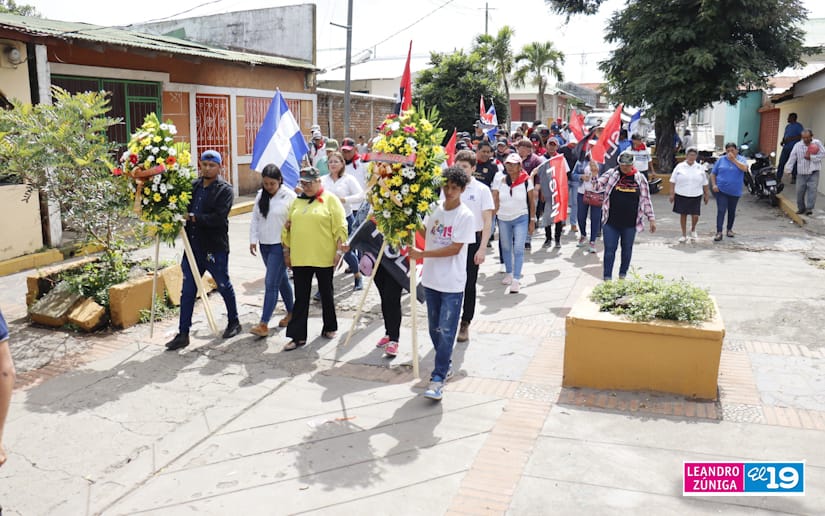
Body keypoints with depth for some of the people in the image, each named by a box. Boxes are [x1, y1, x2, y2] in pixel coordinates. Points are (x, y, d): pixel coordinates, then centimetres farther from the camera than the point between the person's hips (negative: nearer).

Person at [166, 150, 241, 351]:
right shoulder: (193, 186, 9)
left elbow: (218, 218, -20)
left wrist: (193, 217, -25)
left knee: (224, 286, 12)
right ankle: (183, 334, 12)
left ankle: (234, 322, 33)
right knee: (187, 291, 6)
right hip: (193, 246, 5)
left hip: (215, 248, -5)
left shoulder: (225, 190, -8)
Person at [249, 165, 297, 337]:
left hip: (280, 245, -6)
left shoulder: (289, 196, -11)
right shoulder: (260, 195, 8)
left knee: (271, 283, -9)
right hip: (265, 244, 7)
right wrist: (253, 240, 7)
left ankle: (264, 324, -7)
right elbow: (255, 219, 14)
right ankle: (291, 312, 31)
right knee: (281, 280, 17)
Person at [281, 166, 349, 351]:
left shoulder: (330, 199, -4)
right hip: (299, 257, 4)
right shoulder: (297, 201, 11)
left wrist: (339, 250, -12)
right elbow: (288, 227, 15)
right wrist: (287, 250, 12)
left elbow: (340, 227, -8)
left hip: (323, 258, -4)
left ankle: (330, 327, 30)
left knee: (326, 294, 12)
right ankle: (298, 336, 7)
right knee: (301, 298, 4)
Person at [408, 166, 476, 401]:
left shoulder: (465, 216, -11)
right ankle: (446, 365, 34)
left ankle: (438, 378, 0)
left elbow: (455, 249, -16)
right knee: (434, 329, 15)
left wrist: (423, 254, -19)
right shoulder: (434, 208, 5)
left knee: (446, 332, -4)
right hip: (431, 279, 6)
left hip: (452, 283, -6)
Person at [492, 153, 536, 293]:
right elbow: (494, 201, -6)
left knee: (518, 249, -9)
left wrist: (532, 220, 1)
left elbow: (532, 201, 0)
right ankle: (508, 273, 35)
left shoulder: (526, 181, -8)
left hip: (521, 218, -3)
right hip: (503, 219, 3)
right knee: (506, 247, 15)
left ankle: (516, 280, -8)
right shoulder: (499, 180, -4)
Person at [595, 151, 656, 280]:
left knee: (627, 249, 13)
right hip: (611, 222, -1)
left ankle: (623, 274, 30)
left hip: (630, 223, 1)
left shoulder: (640, 178, 3)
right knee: (609, 249, 0)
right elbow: (597, 187, -7)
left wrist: (651, 218, 7)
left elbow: (646, 200, 7)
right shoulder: (611, 174, -1)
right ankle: (607, 278, 8)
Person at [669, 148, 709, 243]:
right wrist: (672, 193, -2)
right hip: (681, 195, -1)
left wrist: (706, 194, 10)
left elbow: (704, 183, 11)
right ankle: (684, 235, 18)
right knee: (683, 214, 6)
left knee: (695, 215, -4)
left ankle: (693, 229, 27)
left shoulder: (700, 168, 7)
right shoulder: (679, 167, 1)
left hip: (695, 196, 1)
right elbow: (673, 181, 2)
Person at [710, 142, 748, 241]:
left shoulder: (741, 159, 1)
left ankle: (729, 229, 32)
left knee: (732, 211, 15)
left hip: (735, 192, 1)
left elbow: (745, 168, -20)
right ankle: (719, 232, -12)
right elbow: (713, 173, 7)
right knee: (721, 211, -10)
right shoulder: (721, 160, 4)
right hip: (721, 190, -1)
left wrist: (734, 159, -20)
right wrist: (714, 185, -6)